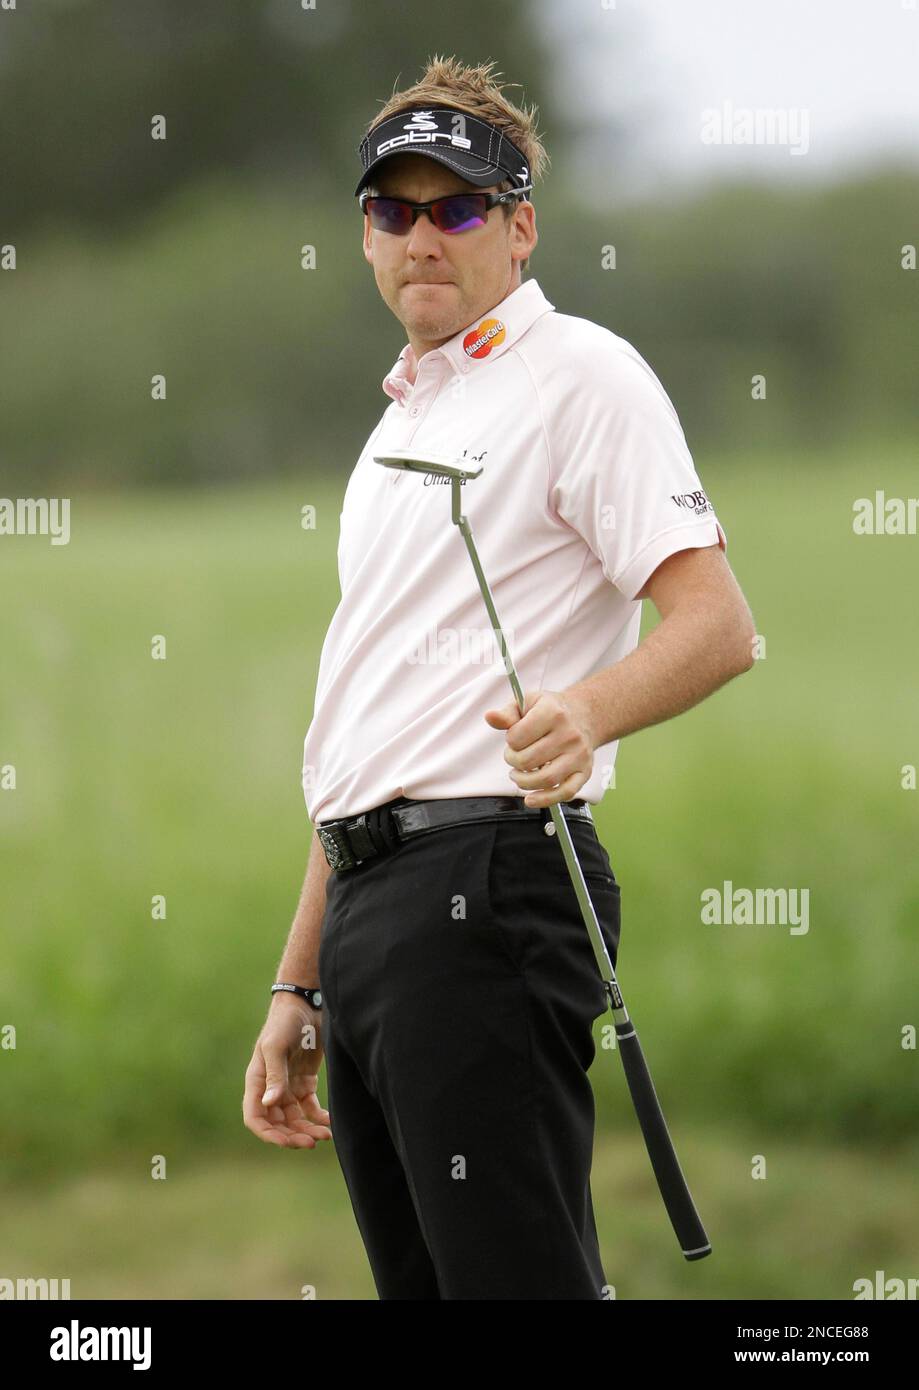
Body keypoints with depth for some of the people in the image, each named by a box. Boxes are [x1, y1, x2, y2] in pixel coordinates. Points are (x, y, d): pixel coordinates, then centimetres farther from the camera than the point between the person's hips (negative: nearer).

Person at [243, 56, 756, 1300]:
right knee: (419, 1283, 7)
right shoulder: (402, 423, 25)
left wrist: (586, 709, -35)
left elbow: (716, 622, -15)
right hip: (368, 908, 9)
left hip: (486, 889, -9)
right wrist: (298, 993, 21)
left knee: (517, 1279, -17)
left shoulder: (578, 375, -3)